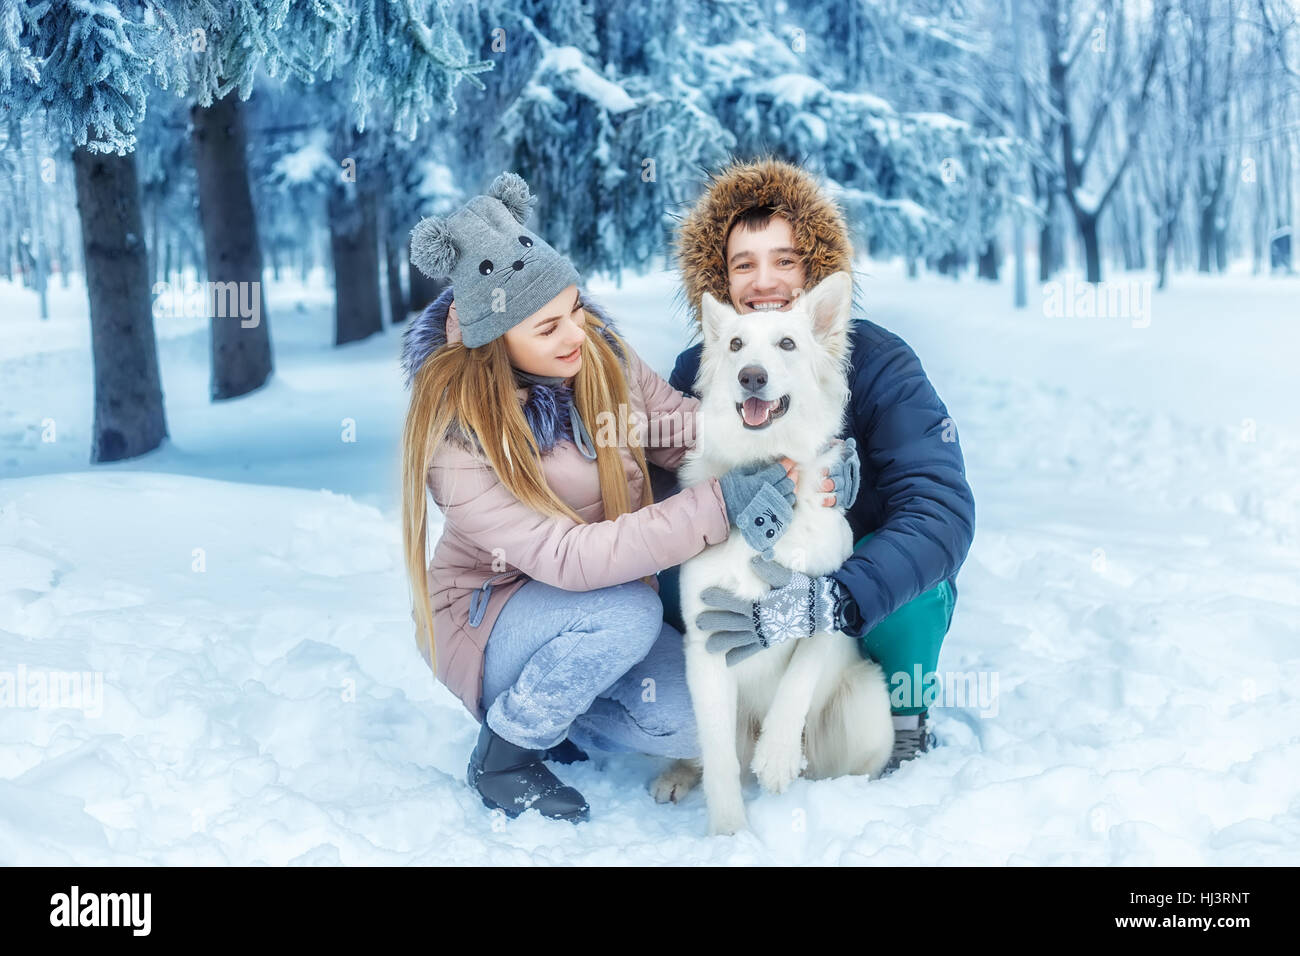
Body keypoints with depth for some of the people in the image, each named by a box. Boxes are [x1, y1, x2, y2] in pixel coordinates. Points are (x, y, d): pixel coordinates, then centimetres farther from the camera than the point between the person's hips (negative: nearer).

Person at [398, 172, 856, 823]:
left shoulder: (599, 349, -9)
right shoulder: (457, 427, -27)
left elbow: (684, 428, -4)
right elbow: (565, 559, -33)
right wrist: (720, 506, -39)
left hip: (602, 600, 6)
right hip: (485, 620, -5)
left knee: (698, 724, -17)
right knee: (627, 613, -35)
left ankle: (551, 719, 12)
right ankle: (504, 756, -9)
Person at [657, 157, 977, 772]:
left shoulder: (879, 364, -20)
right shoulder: (696, 371, -9)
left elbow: (942, 512, -33)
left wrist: (827, 602, -49)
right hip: (759, 580, 2)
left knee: (905, 580, -35)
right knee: (669, 574, -26)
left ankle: (905, 722, -4)